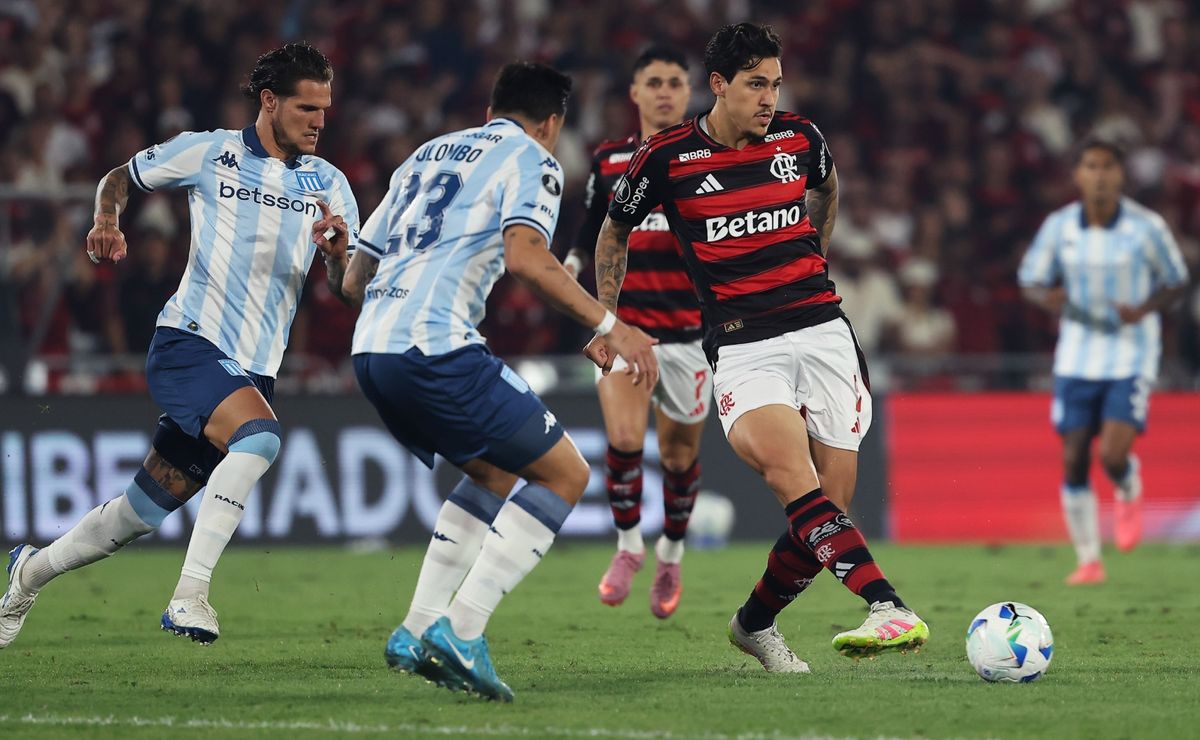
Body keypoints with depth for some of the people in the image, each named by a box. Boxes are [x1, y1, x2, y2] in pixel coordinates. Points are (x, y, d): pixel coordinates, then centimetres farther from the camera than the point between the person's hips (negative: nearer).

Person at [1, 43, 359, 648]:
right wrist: (107, 222, -7)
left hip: (253, 370, 4)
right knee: (258, 435, -34)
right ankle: (190, 594, -34)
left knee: (139, 516, 9)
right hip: (188, 343, -4)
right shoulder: (208, 153, 0)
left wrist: (339, 243, -23)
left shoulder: (326, 183, 8)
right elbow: (120, 178, 14)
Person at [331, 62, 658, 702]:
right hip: (436, 346, -8)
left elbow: (354, 278, 27)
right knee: (565, 474, 3)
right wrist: (608, 325, -12)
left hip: (370, 349, 8)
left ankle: (417, 630, 15)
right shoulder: (530, 158, 5)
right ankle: (461, 630, -10)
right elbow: (525, 256, -15)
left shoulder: (427, 155, 27)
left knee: (495, 473, 26)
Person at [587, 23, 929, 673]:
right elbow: (615, 233, 16)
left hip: (822, 331, 4)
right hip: (742, 346, -3)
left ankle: (755, 624, 23)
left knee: (825, 514, -2)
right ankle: (889, 609, -43)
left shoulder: (799, 138, 6)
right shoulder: (665, 158, -2)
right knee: (792, 474, -29)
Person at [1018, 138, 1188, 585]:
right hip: (1077, 356, 3)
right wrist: (1046, 297, -18)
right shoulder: (1058, 226, -3)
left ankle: (1129, 494, 21)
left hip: (1132, 355, -3)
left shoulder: (1147, 227, -9)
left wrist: (1144, 309, -18)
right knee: (1074, 461, 0)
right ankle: (1088, 560, 15)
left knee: (1113, 456, -17)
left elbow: (1177, 283, 2)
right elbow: (1030, 280, 7)